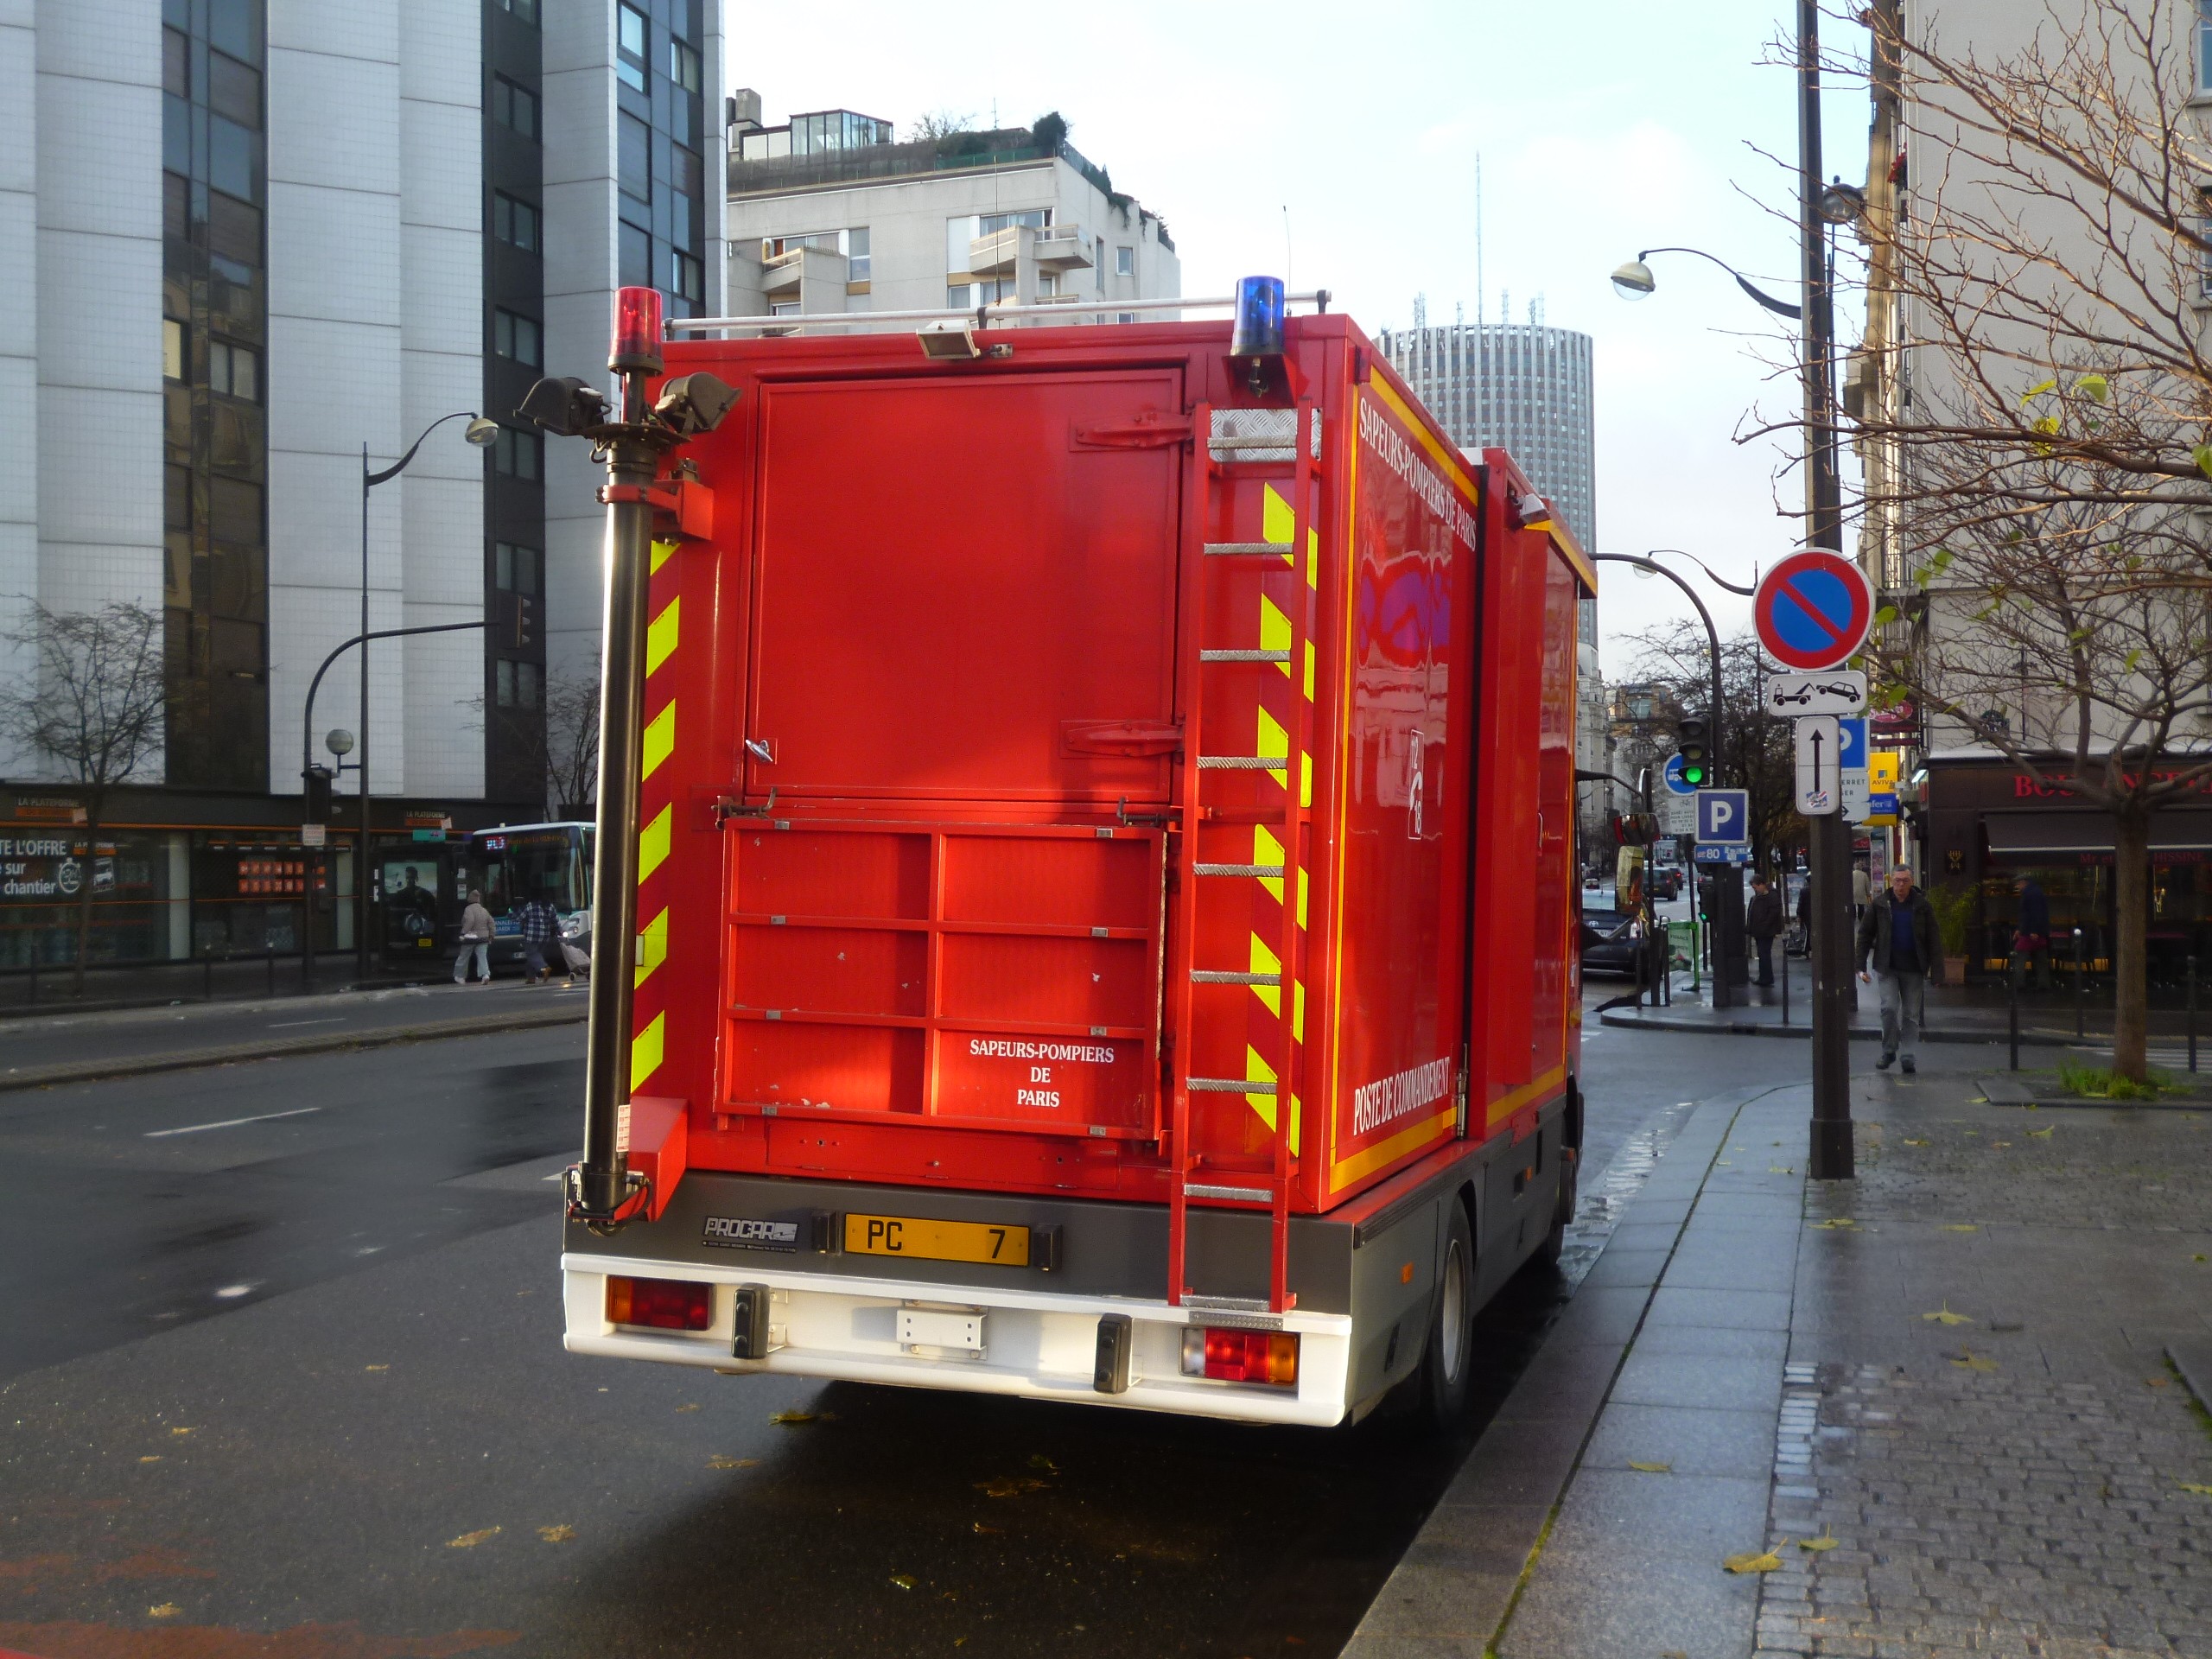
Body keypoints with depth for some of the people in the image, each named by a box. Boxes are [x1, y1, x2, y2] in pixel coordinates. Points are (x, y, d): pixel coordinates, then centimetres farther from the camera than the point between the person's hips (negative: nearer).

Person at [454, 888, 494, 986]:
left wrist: (463, 933, -20)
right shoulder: (484, 910, 8)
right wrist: (491, 936, 12)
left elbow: (469, 921, -25)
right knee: (482, 957, -2)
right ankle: (485, 974, -23)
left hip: (470, 938, -4)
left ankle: (460, 977, 23)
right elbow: (491, 922, 7)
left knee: (463, 958, 12)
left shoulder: (469, 909, -11)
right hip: (483, 937, 4)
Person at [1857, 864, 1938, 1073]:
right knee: (1889, 1007, -10)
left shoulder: (1922, 906, 1)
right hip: (1887, 967, -1)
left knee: (1911, 1014, 4)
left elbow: (1932, 938, 3)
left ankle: (1907, 1056, 12)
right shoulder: (1879, 905, 1)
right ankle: (1889, 1050, 7)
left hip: (1913, 968, 1)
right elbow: (1865, 935, 4)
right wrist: (1861, 965, -2)